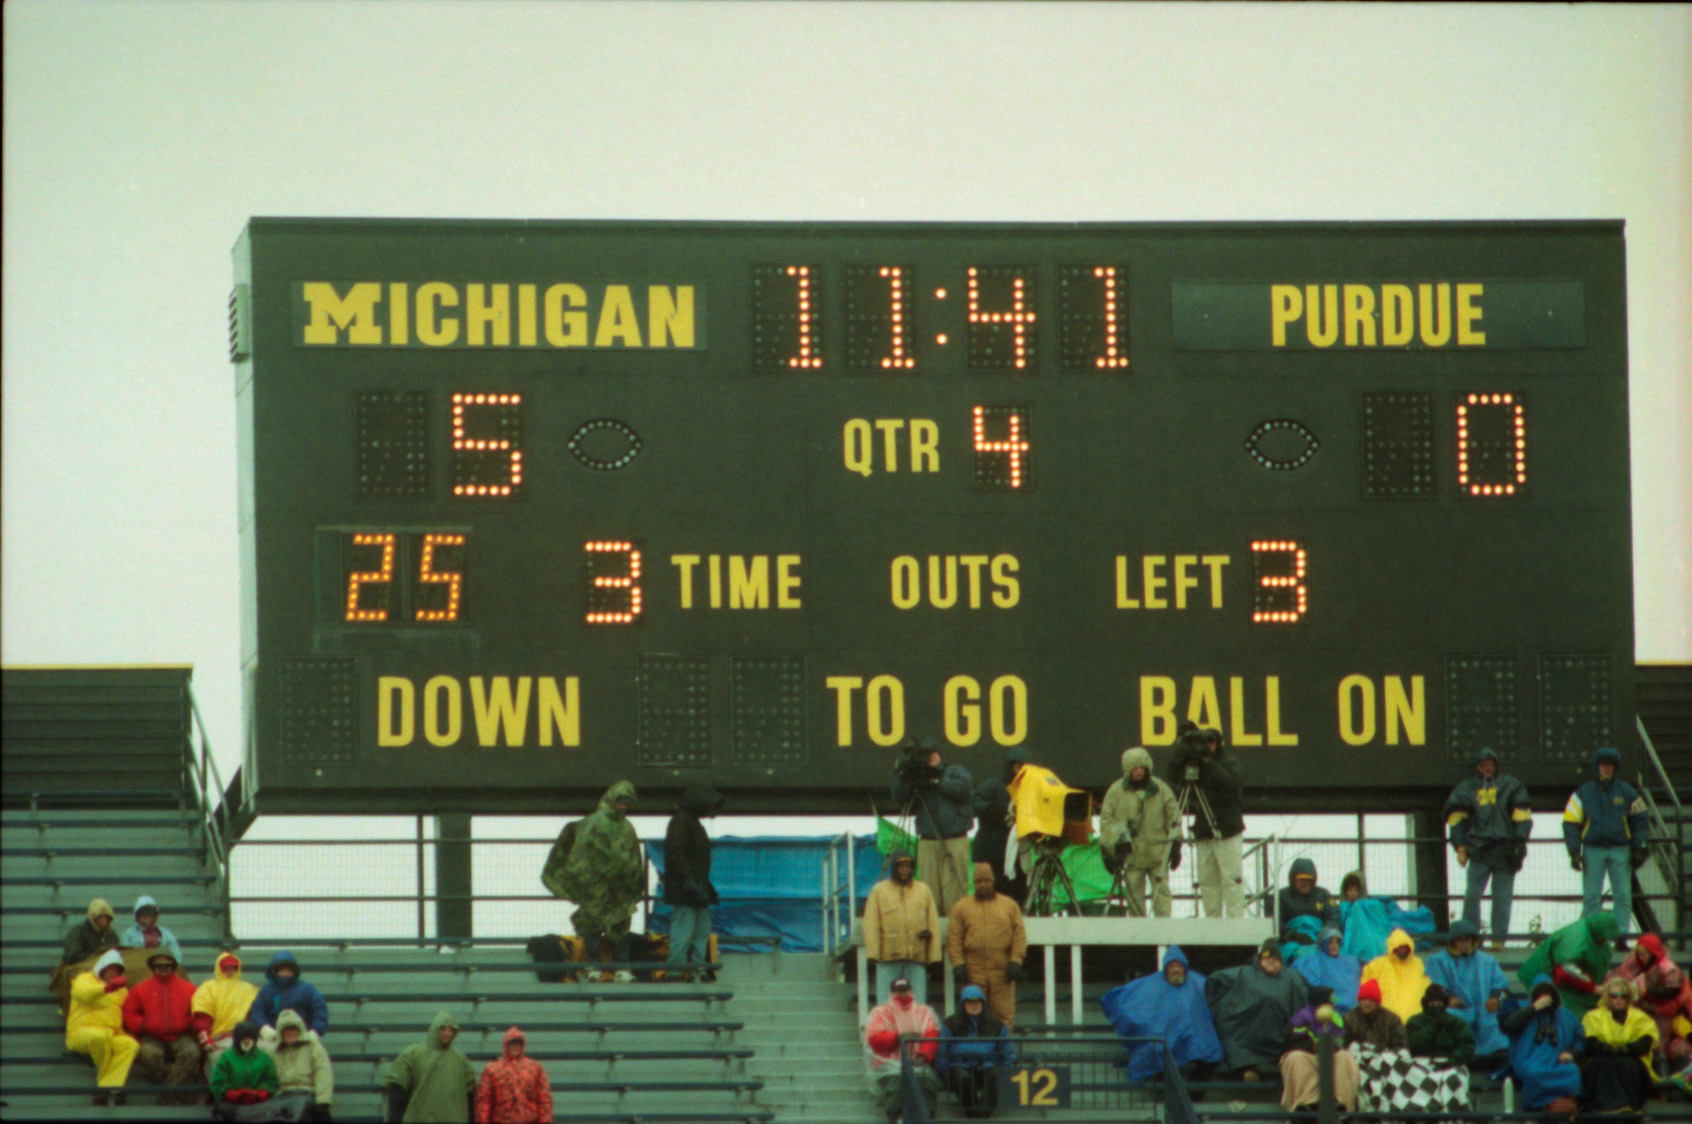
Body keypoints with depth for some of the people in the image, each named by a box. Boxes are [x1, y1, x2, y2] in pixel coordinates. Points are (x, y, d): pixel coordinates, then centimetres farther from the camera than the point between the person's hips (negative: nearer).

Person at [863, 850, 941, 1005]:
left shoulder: (923, 890, 15)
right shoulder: (879, 891, 8)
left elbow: (933, 924, 13)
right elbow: (871, 925, 3)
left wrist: (934, 956, 5)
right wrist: (872, 952, -9)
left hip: (917, 956, 2)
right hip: (888, 957, -2)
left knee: (917, 1002, 0)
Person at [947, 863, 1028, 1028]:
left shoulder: (1009, 905, 11)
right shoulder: (962, 907, 9)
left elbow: (1019, 934, 6)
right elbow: (953, 938, 4)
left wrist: (1015, 961, -4)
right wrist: (958, 964, -7)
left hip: (1002, 972, 0)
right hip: (973, 972, 0)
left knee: (1004, 1014, -2)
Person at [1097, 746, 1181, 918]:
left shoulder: (1161, 789, 5)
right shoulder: (1116, 791, 4)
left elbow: (1173, 818, 9)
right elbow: (1106, 820, 7)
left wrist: (1175, 845, 4)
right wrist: (1107, 850, 2)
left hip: (1157, 852, 0)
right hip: (1131, 855, 0)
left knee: (1161, 891, -6)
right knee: (1134, 895, 2)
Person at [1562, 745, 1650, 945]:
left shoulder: (1626, 792, 8)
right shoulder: (1583, 793, 6)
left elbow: (1640, 820, 12)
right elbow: (1571, 822, 4)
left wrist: (1639, 848, 3)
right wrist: (1574, 852, -4)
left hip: (1620, 851, 0)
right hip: (1592, 851, 0)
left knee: (1623, 896, -4)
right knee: (1591, 897, -2)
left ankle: (1621, 936, -1)